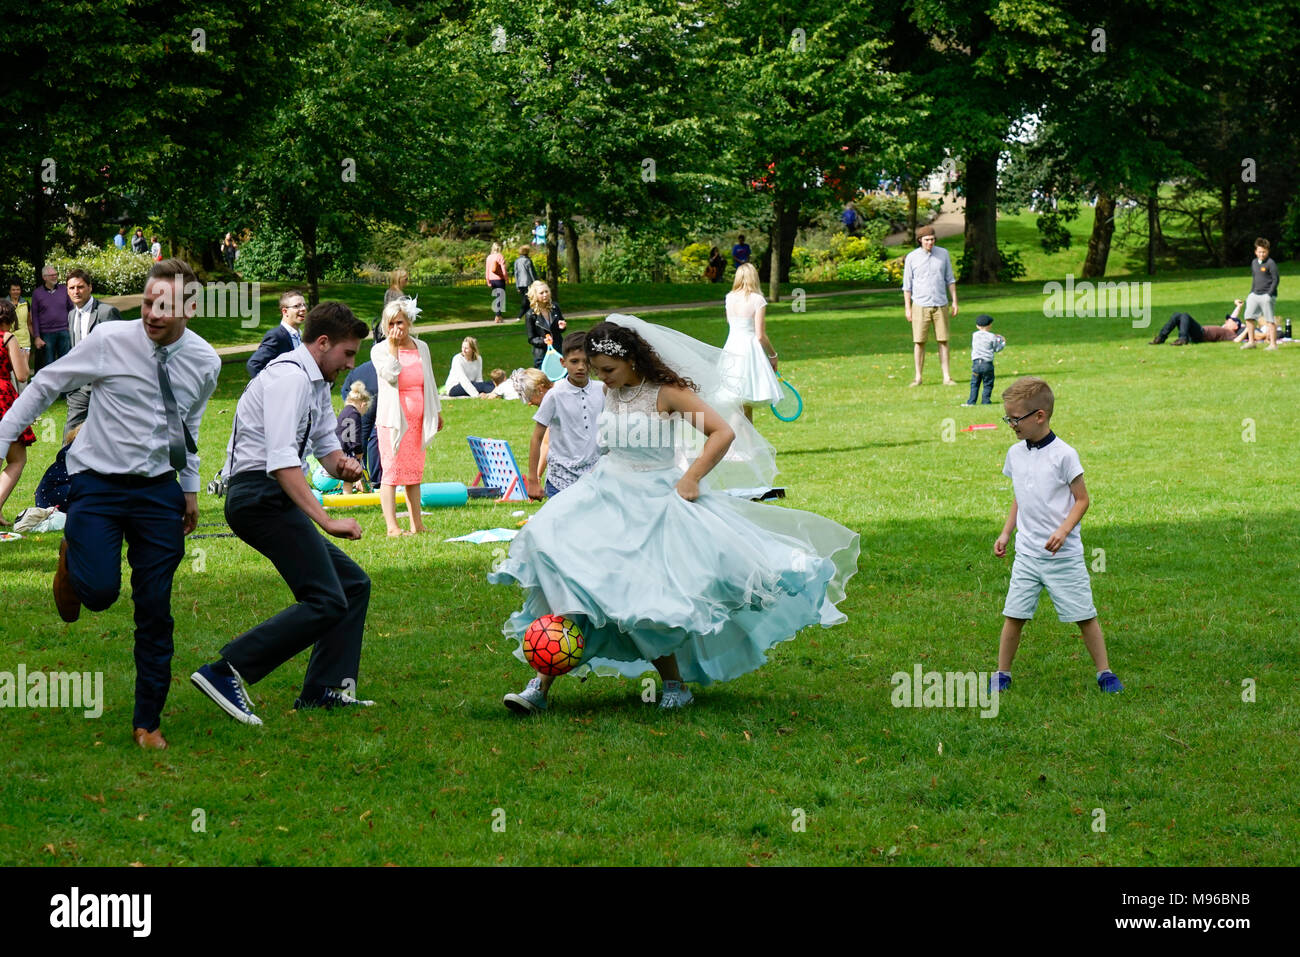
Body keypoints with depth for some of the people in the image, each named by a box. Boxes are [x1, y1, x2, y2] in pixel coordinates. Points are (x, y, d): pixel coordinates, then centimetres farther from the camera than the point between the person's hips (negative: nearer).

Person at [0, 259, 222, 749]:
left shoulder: (205, 363, -1)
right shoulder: (110, 341, -13)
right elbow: (45, 386, -2)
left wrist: (191, 488, 22)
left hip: (158, 488, 3)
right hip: (98, 483, -3)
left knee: (155, 611, 3)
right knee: (100, 591, -19)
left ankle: (148, 722, 16)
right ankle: (72, 561, 19)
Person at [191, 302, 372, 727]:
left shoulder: (316, 382, 19)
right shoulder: (290, 377, -14)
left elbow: (326, 445, 28)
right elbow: (282, 460, -25)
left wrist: (343, 464, 2)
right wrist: (326, 520, -30)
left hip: (273, 498, 11)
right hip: (263, 495, -11)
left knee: (354, 584, 14)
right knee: (326, 601, -18)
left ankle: (324, 689, 10)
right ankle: (225, 671, -23)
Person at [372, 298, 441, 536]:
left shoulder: (421, 348, 12)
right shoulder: (380, 350, -2)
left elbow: (430, 382, 21)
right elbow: (391, 375, -19)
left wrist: (437, 411, 23)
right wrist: (393, 347, -18)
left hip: (418, 418, 5)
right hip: (393, 418, -5)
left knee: (415, 472, 10)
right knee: (392, 472, -8)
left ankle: (416, 524, 16)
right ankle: (392, 527, -8)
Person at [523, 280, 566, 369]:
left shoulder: (554, 308, 3)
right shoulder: (530, 315, -8)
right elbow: (531, 339, -5)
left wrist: (562, 327, -6)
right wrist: (543, 341, -23)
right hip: (542, 354, -3)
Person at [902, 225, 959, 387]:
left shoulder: (943, 254, 5)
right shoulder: (912, 257, -2)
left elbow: (950, 280, 10)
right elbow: (907, 285, 2)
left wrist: (955, 302, 5)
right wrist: (907, 308, -2)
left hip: (940, 305, 2)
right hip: (920, 305, -2)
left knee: (943, 341, 1)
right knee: (919, 342, -2)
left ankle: (946, 377, 4)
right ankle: (918, 377, 5)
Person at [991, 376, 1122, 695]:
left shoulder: (1063, 455, -11)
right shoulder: (1016, 453, 7)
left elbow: (1082, 500, -7)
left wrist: (1063, 531, -19)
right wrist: (1006, 532, 10)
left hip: (1063, 555, -5)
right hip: (1026, 554, 5)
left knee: (1083, 616, 1)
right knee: (1014, 615, 3)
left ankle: (1104, 672, 12)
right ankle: (1002, 674, 14)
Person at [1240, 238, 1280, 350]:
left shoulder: (1270, 264, -9)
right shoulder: (1254, 262, 13)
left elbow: (1275, 280, -10)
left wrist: (1269, 294, -16)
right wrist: (1251, 293, 18)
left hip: (1267, 296, -7)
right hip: (1255, 295, 7)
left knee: (1269, 320, -4)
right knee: (1248, 317, 3)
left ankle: (1273, 344, 1)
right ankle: (1251, 341, 12)